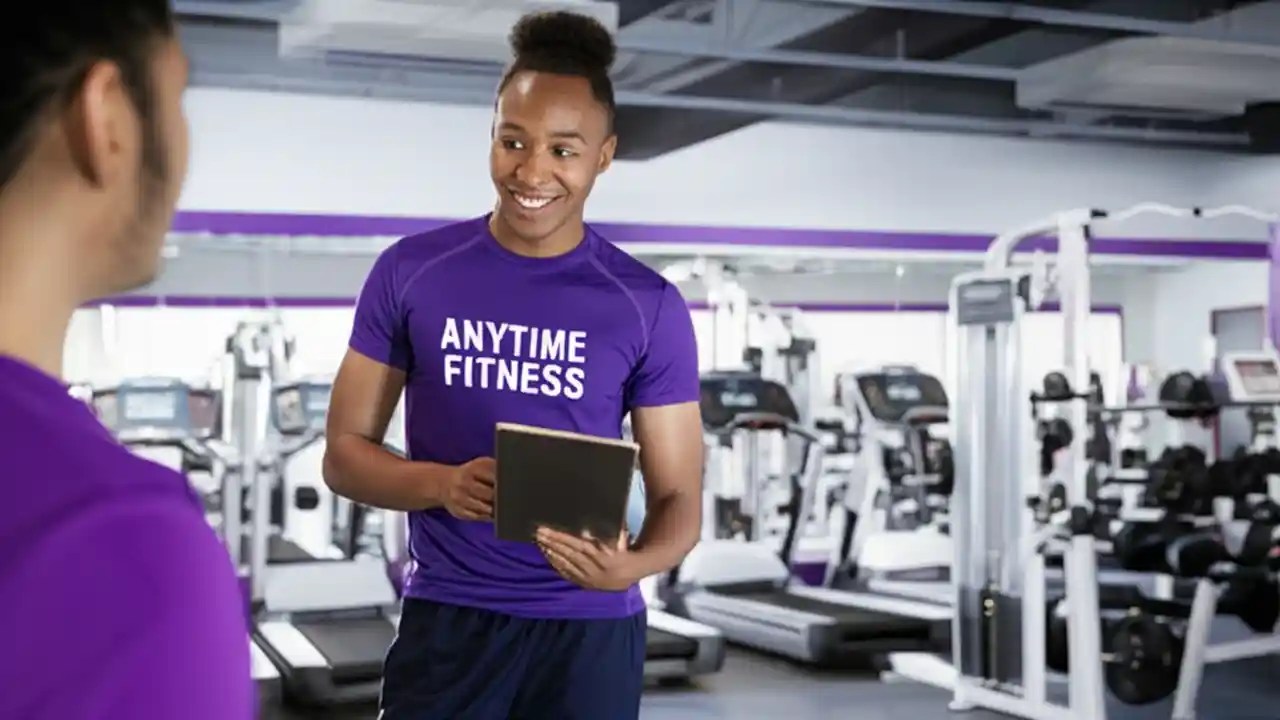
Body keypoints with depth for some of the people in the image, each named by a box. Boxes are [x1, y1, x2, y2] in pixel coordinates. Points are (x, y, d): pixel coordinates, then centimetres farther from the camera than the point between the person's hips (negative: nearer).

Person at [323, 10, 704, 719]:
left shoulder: (648, 306, -3)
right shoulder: (411, 271, -1)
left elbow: (678, 497, -1)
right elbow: (344, 452, 3)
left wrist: (629, 563, -22)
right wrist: (441, 483, -16)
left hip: (590, 629, 0)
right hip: (446, 619, 0)